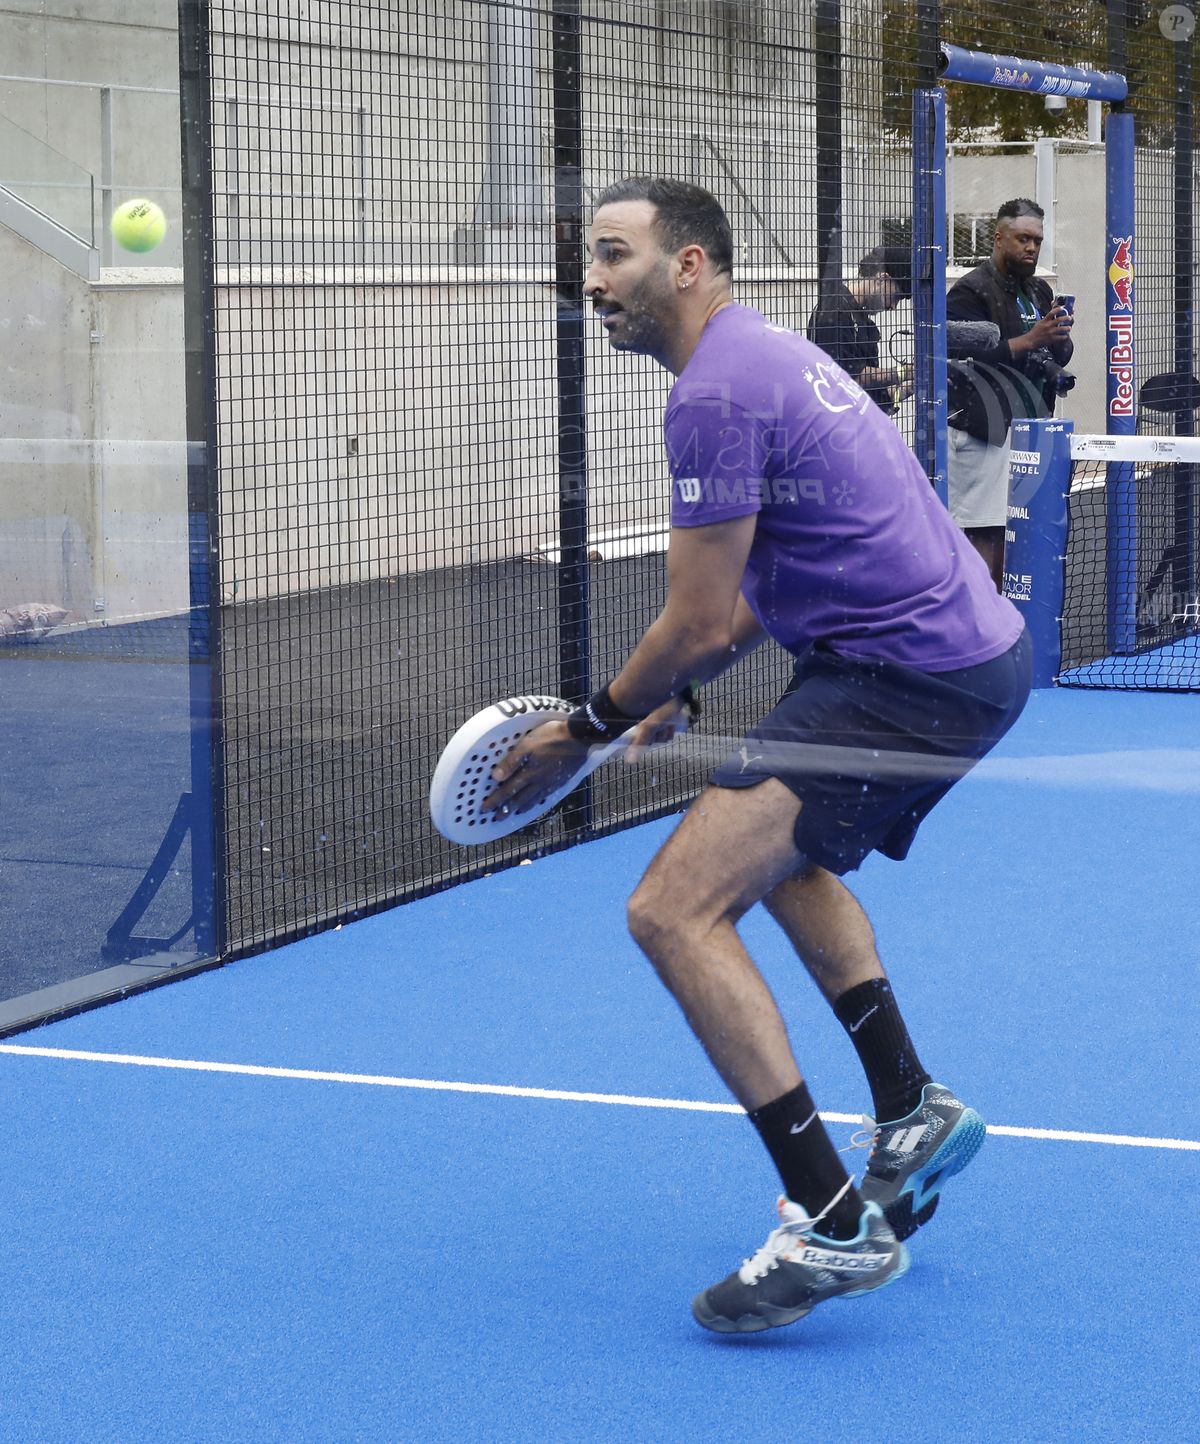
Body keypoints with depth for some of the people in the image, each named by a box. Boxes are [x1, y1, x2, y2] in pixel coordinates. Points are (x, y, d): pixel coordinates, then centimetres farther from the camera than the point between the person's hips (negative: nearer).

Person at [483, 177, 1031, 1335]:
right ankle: (913, 1115, 35)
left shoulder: (715, 392, -15)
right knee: (782, 847, 35)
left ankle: (831, 1225, -20)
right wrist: (675, 695, 20)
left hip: (905, 678, -11)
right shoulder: (765, 353, 18)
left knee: (675, 907, -17)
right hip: (975, 652, 11)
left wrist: (586, 731, 0)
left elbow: (696, 625, -14)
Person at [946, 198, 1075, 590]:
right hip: (983, 428, -8)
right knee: (981, 532, -10)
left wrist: (1059, 336, -1)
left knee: (1009, 533, 10)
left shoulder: (1039, 291, 19)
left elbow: (1060, 354, 22)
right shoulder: (971, 291, -7)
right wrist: (1030, 340, -21)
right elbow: (968, 358, -17)